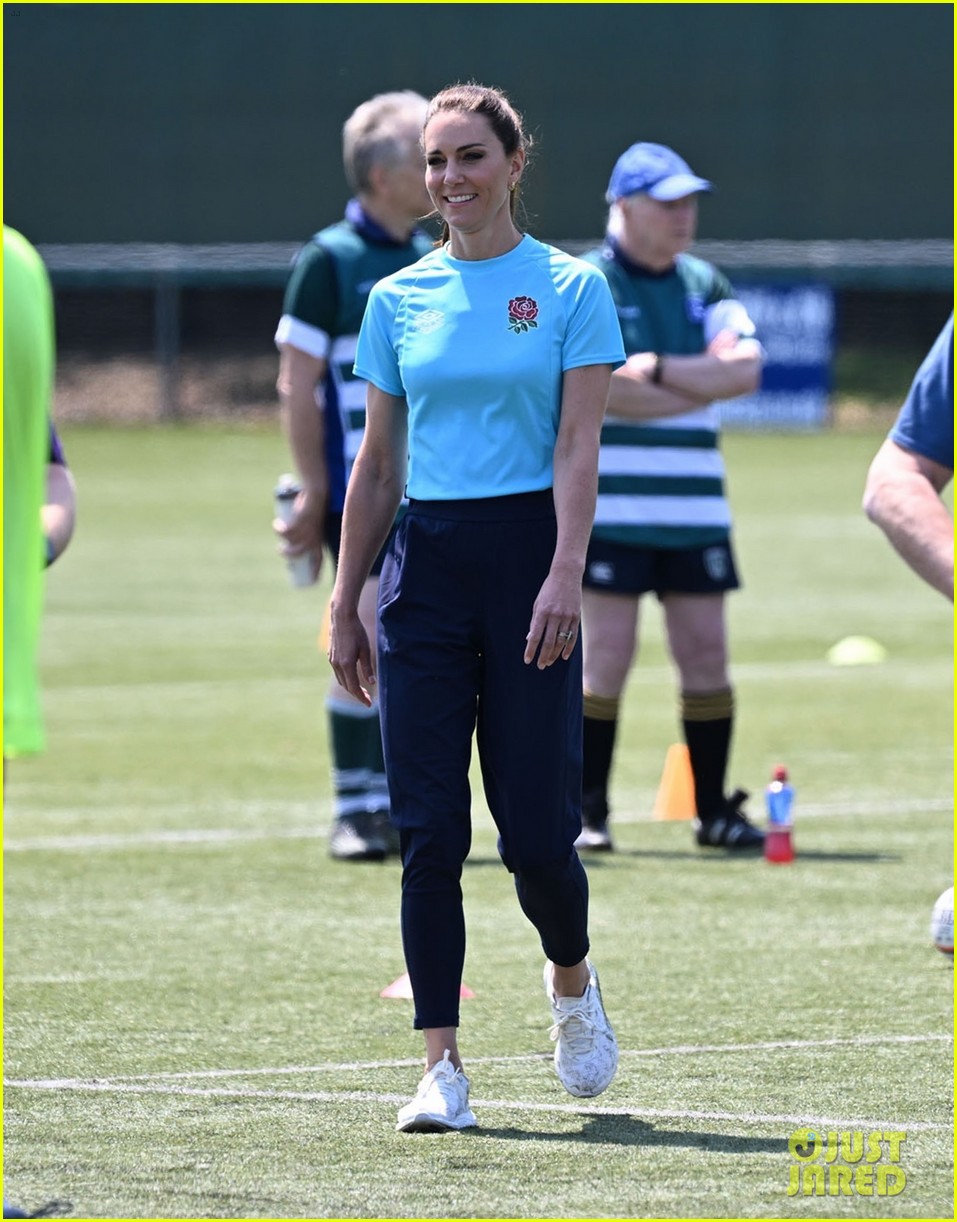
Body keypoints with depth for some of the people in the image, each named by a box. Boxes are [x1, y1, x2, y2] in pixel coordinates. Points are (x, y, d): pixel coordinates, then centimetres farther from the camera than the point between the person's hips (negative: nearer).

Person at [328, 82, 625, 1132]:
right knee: (429, 829, -4)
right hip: (427, 563, 3)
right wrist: (344, 605, 11)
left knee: (536, 826, -4)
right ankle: (442, 1068, -2)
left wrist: (564, 575, -18)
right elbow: (377, 465, 14)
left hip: (526, 554, -3)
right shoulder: (399, 299, 10)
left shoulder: (571, 289, 1)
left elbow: (578, 447, -6)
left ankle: (571, 978, 28)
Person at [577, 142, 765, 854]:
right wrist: (703, 385, -8)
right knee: (607, 658, -5)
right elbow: (598, 388, -16)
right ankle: (587, 814, 3)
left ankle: (716, 813, 11)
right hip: (611, 509, -5)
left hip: (695, 510, 5)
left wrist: (655, 369, -11)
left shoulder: (704, 285, 14)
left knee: (707, 656, 3)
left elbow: (745, 369, -1)